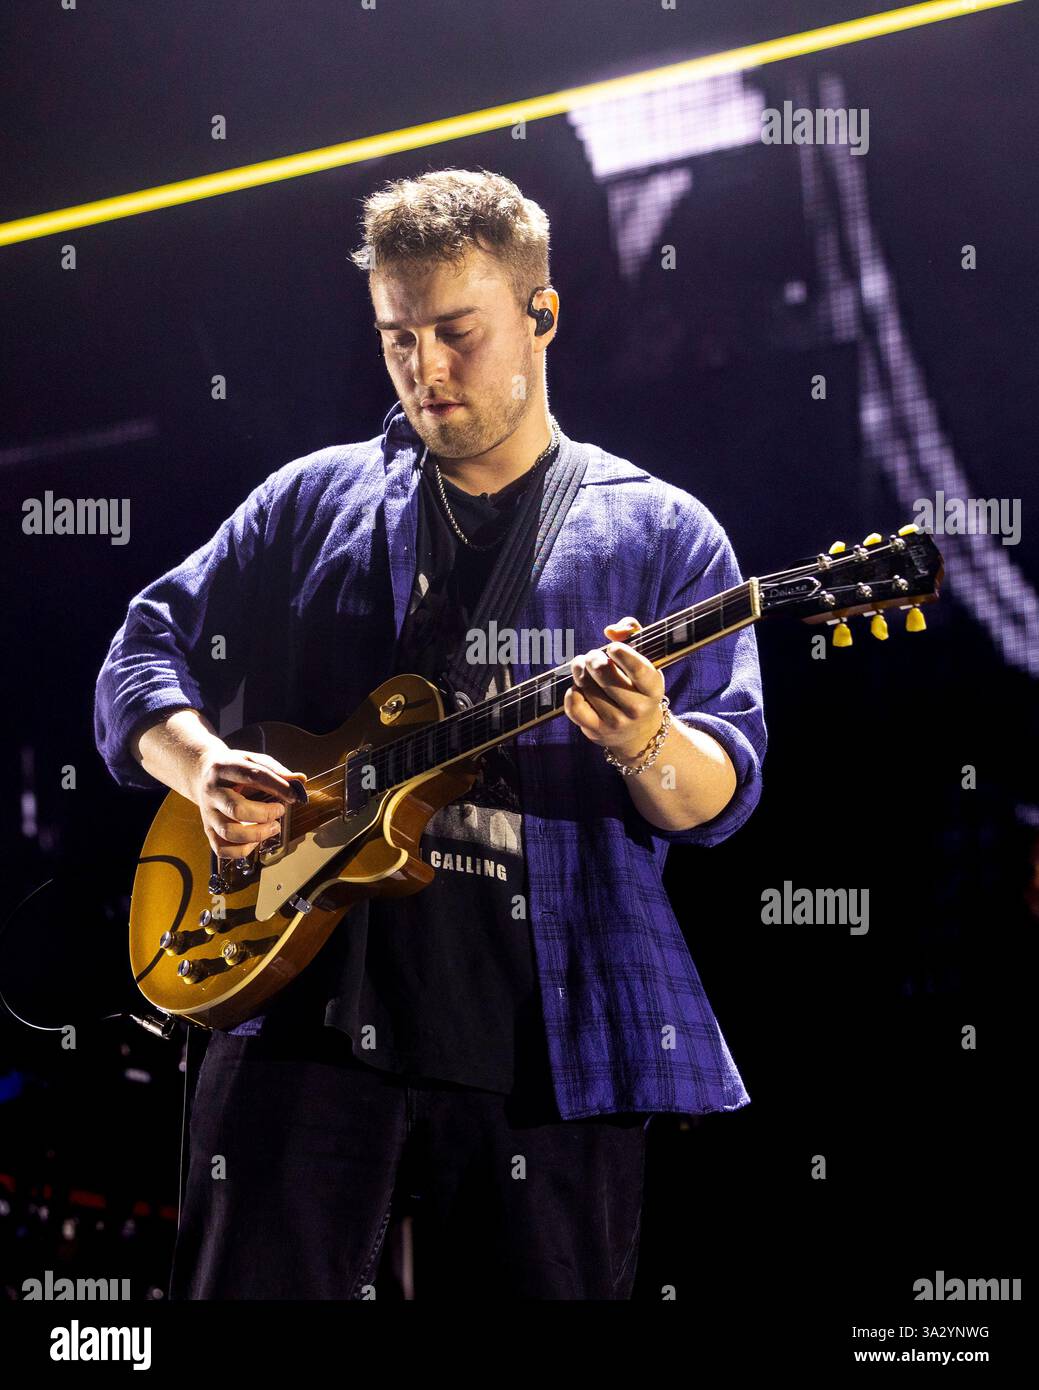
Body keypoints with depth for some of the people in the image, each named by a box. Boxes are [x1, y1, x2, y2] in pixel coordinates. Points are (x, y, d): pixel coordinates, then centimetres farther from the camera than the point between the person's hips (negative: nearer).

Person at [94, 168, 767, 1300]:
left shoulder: (661, 537, 7)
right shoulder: (310, 504, 13)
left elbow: (723, 792, -1)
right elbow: (144, 655, 13)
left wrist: (647, 747, -24)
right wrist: (204, 766, -7)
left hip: (554, 1044, -1)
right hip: (308, 1012, 1)